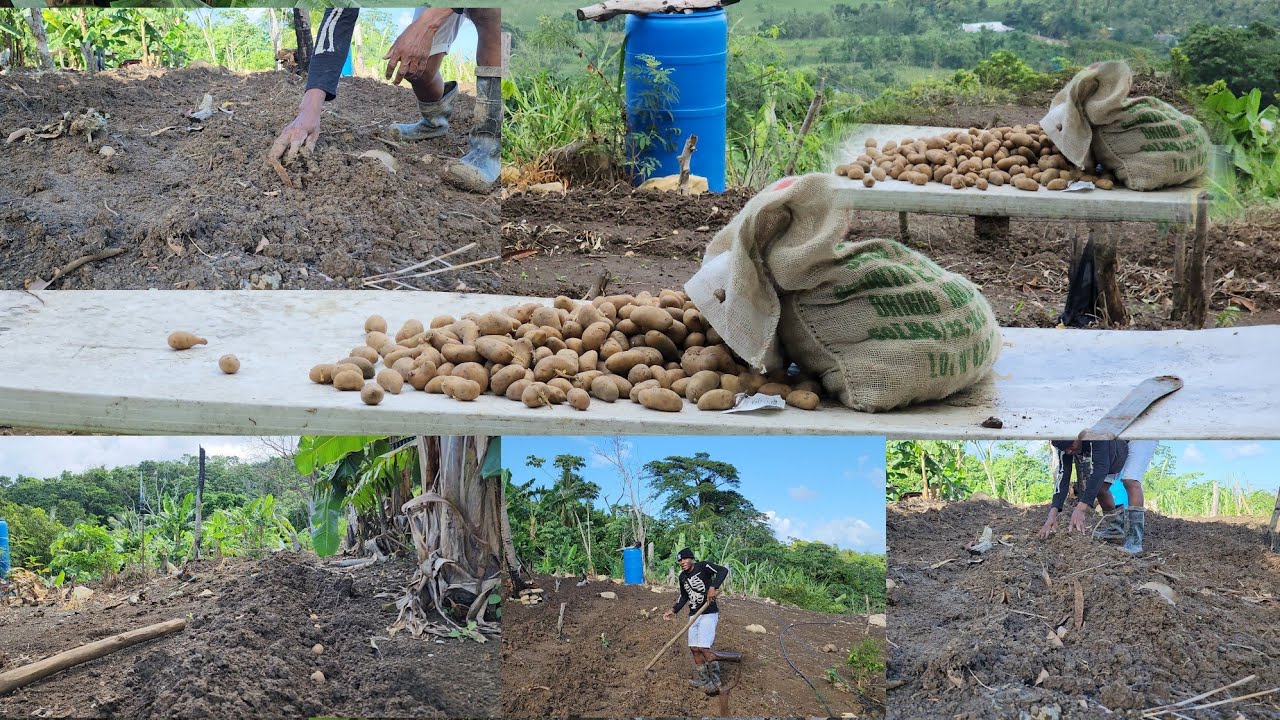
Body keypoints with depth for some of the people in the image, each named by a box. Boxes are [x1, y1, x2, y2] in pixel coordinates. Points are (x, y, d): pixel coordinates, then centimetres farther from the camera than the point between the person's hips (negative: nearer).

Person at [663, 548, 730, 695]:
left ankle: (715, 681, -7)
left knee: (703, 648, -17)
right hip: (694, 615, 8)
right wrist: (674, 610, 12)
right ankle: (703, 680, 20)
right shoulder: (683, 576, 10)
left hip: (709, 614, -8)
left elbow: (723, 570, -27)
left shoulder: (703, 566, -12)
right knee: (694, 648, 5)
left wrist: (713, 587, -37)